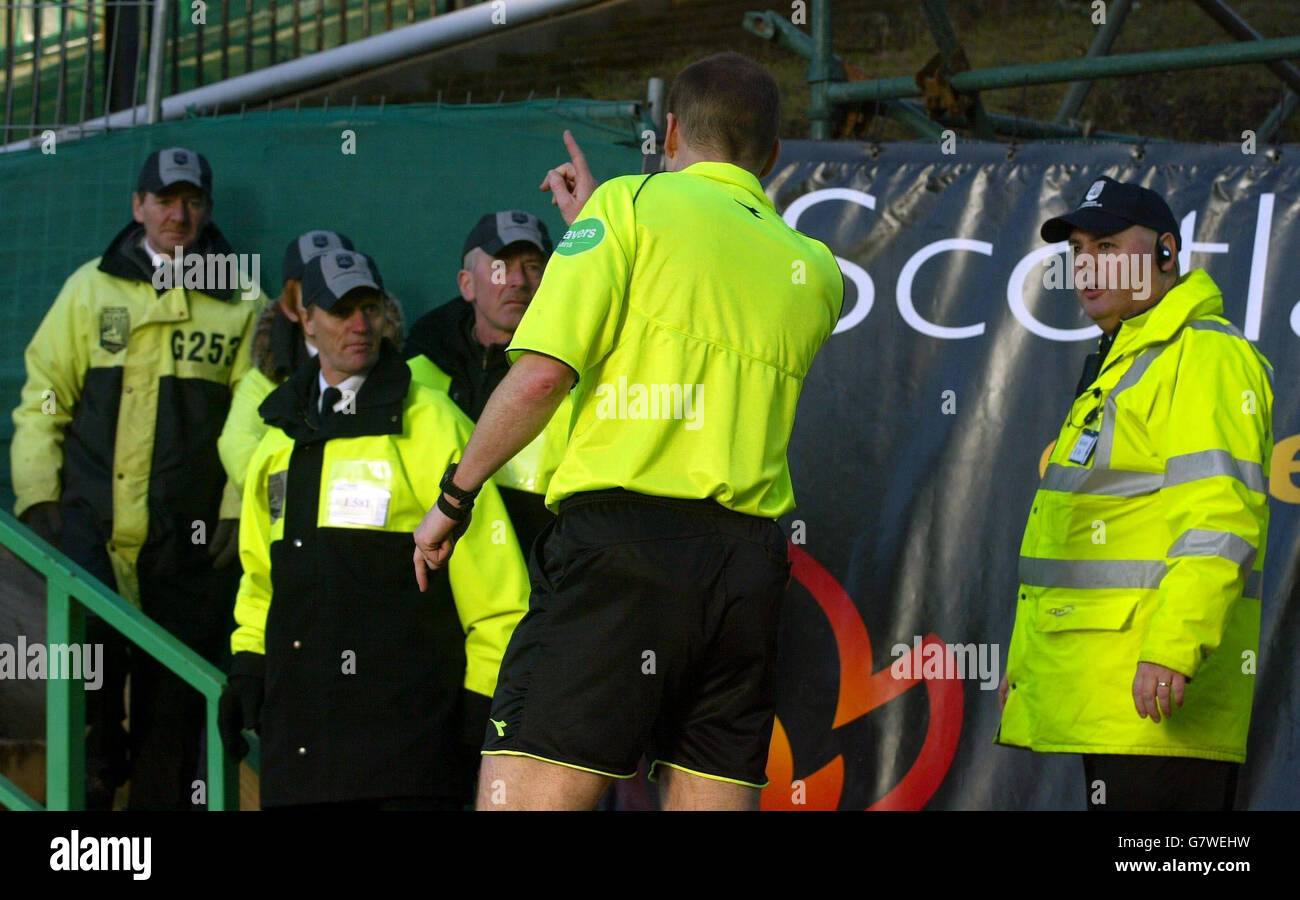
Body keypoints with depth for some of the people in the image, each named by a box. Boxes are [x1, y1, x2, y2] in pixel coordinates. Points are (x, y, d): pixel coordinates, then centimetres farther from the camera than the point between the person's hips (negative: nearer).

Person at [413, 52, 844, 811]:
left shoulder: (633, 205, 3)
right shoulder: (815, 271, 19)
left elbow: (541, 376, -7)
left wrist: (453, 498, 5)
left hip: (624, 536, -6)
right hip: (751, 565, 6)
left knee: (520, 793, -12)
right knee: (712, 801, 7)